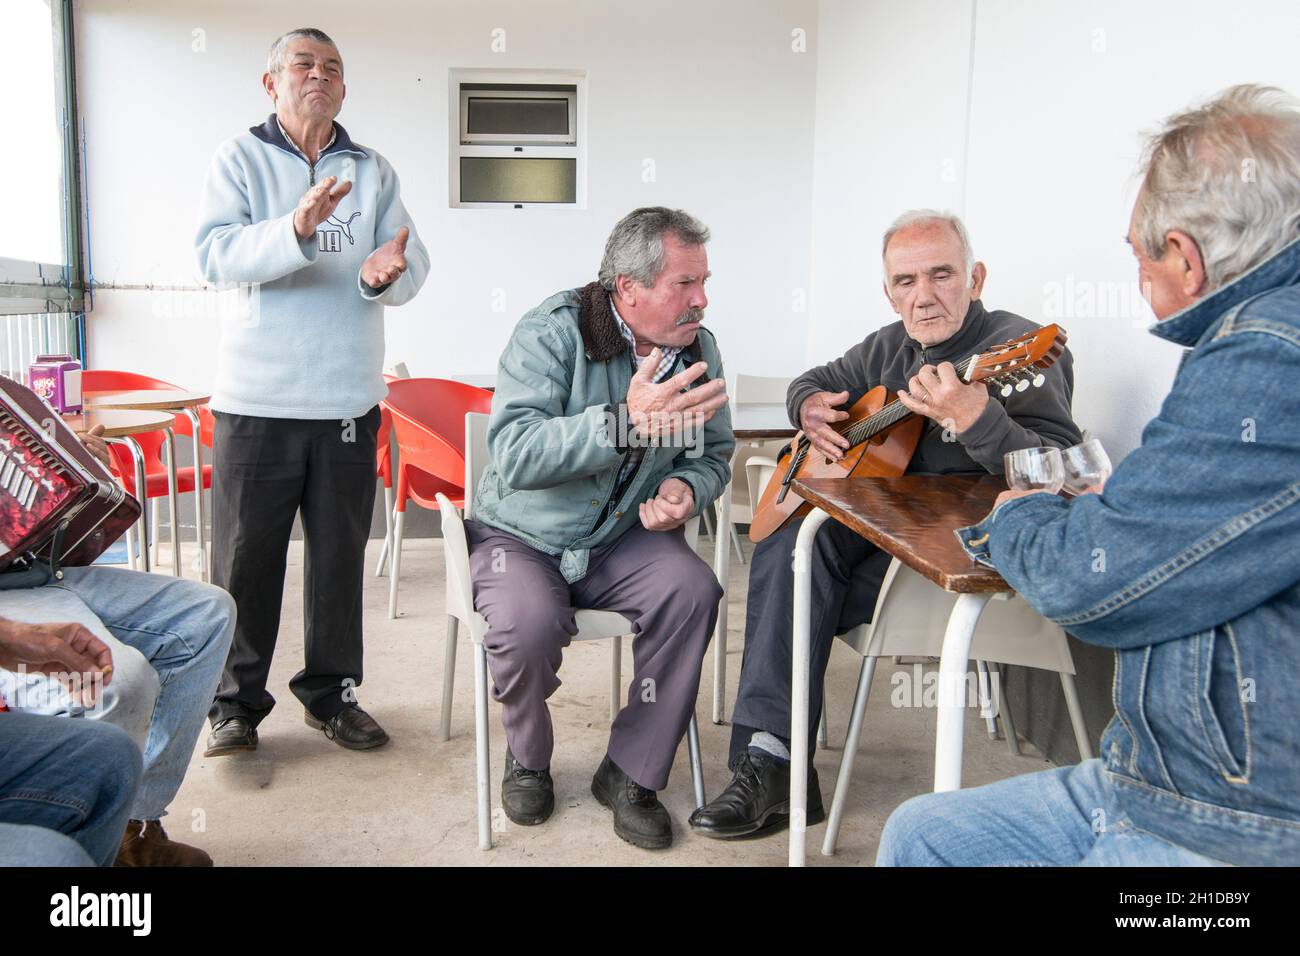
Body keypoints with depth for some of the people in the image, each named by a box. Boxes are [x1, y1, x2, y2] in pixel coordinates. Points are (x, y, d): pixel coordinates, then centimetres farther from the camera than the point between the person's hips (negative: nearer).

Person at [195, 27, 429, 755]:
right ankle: (237, 703, 19)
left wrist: (385, 273, -25)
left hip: (348, 400, 2)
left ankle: (333, 695, 25)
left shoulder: (375, 172, 9)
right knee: (247, 559, 5)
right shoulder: (240, 159, 3)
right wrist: (294, 231, -30)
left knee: (341, 556, 10)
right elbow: (216, 253, -13)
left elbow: (414, 266, -1)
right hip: (256, 399, -2)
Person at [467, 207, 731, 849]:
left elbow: (714, 455, 9)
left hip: (622, 539, 4)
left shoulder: (698, 348, -1)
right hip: (522, 536, -4)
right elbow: (514, 454, -32)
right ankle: (527, 760, 4)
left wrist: (685, 488, -16)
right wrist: (628, 423, -43)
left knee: (693, 590, -24)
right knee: (529, 624, -32)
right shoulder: (553, 331, -18)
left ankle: (630, 774, -7)